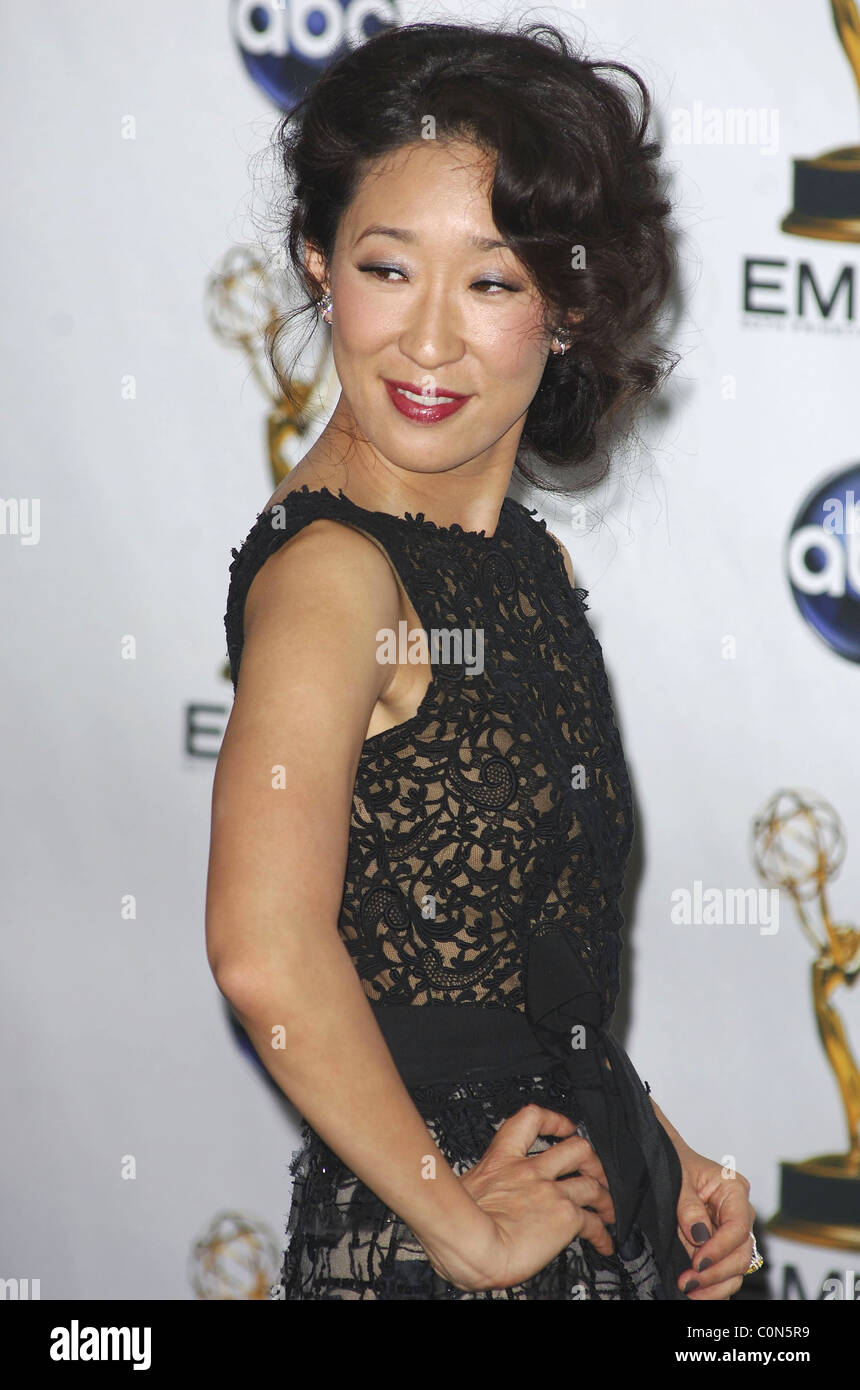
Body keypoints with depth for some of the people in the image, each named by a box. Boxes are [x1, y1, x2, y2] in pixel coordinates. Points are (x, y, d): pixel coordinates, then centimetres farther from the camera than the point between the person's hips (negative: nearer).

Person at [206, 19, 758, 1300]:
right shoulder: (333, 570, -18)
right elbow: (269, 954, -32)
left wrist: (664, 1162, 7)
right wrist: (457, 1221, -22)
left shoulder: (529, 563, 7)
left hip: (579, 1190, 8)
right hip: (416, 1247, -7)